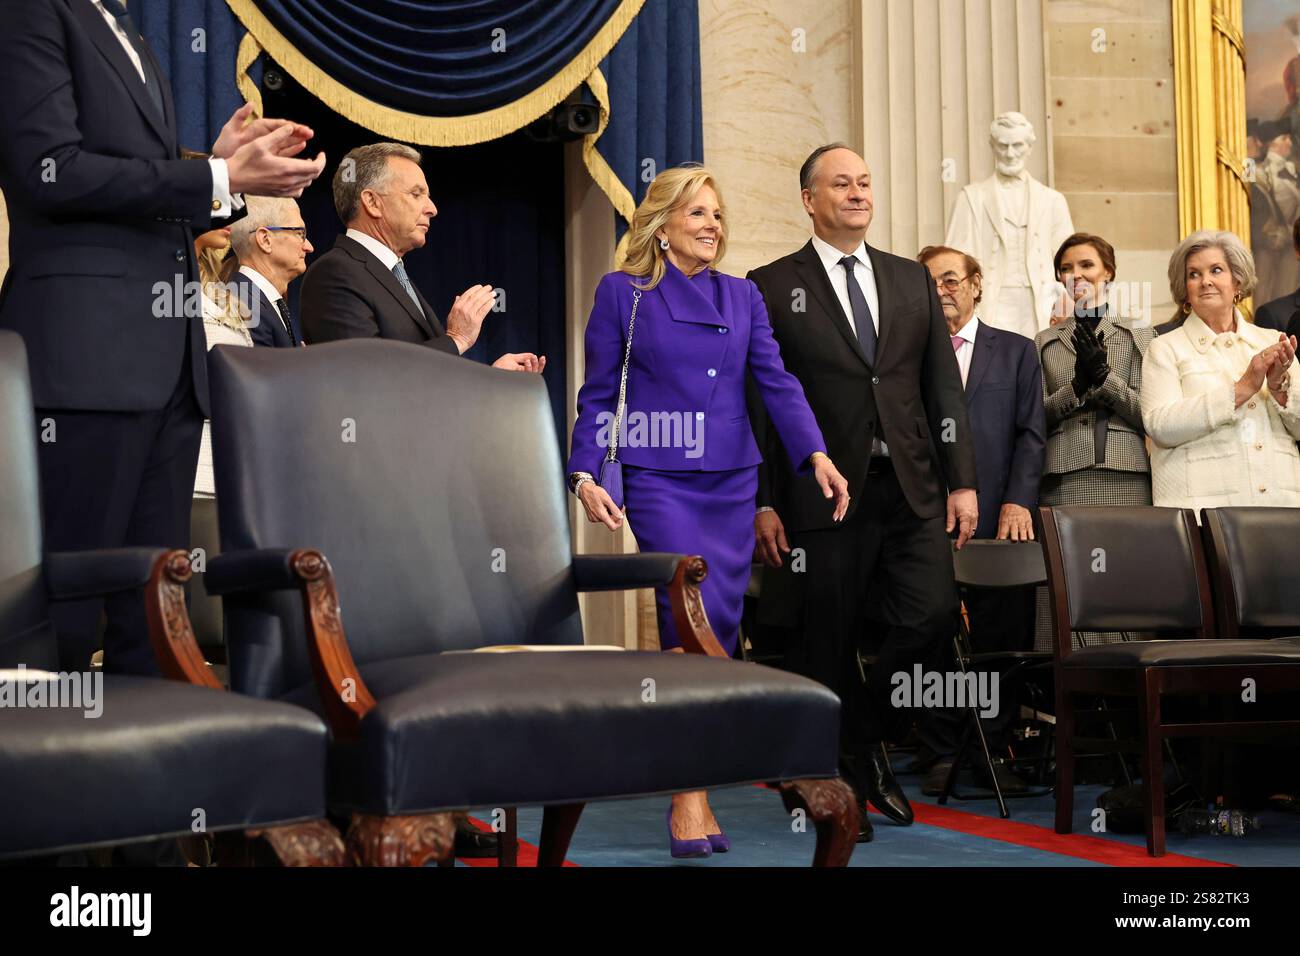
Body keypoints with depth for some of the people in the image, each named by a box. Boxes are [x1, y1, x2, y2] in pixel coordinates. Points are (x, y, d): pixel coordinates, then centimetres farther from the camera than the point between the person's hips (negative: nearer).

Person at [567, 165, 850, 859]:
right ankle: (689, 796, -10)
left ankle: (687, 783, 16)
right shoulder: (622, 292, 3)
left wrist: (817, 456, -8)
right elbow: (598, 394, 2)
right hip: (659, 480, -4)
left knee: (721, 622, 2)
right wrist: (585, 474, -9)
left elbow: (776, 382, 5)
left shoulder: (741, 296, 12)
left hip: (732, 481, 4)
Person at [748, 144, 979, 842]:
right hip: (827, 493, -3)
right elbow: (755, 401, 0)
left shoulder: (912, 280, 16)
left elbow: (944, 387, 14)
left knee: (933, 614, -7)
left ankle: (871, 740, 17)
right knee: (830, 643, 1)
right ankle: (845, 783, 16)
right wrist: (762, 503, -6)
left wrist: (963, 480, 5)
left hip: (913, 490, 4)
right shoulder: (772, 287, 3)